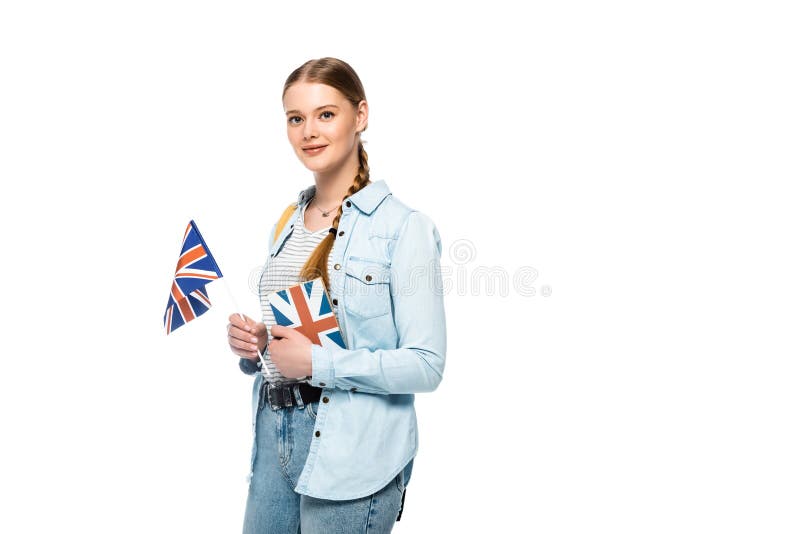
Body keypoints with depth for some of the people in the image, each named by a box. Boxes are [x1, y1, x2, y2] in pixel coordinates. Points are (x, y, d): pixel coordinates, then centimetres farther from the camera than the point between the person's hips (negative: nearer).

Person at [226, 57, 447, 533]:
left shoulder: (404, 226, -12)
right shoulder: (288, 223, 11)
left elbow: (426, 365, -16)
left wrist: (316, 362, -21)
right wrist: (251, 342, 0)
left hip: (352, 455, -6)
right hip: (273, 437, 7)